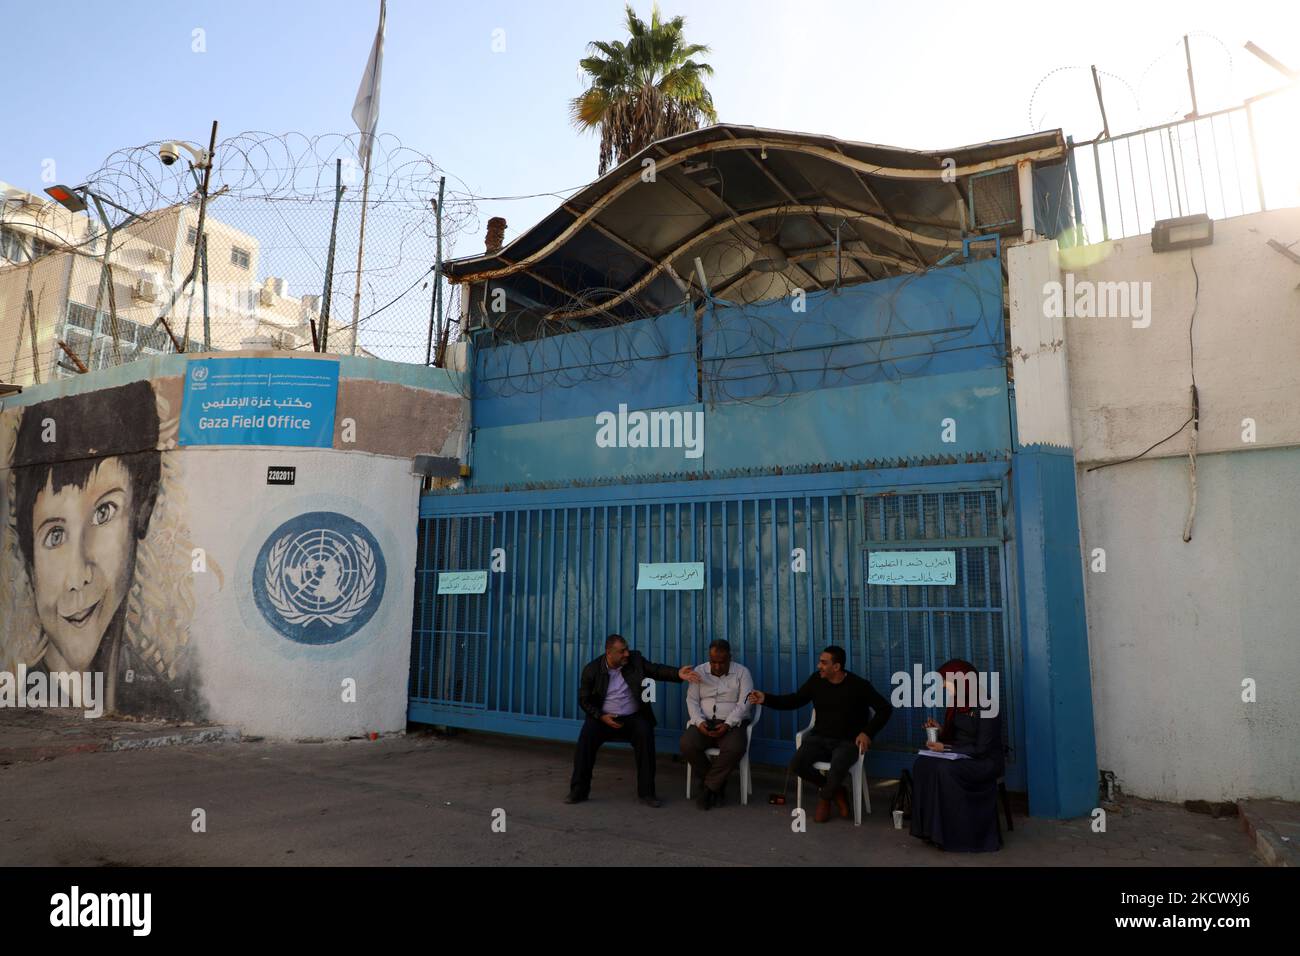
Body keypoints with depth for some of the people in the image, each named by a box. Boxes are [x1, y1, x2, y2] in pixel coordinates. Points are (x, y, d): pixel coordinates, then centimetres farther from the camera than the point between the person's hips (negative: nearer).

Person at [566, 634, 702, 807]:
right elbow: (584, 699, 1)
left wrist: (678, 674, -23)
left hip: (633, 717, 1)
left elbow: (656, 670, -4)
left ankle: (646, 792, -17)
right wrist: (601, 716, -13)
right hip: (604, 717, 0)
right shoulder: (592, 670, -5)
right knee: (586, 736, -28)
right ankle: (579, 790, -14)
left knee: (645, 734, -29)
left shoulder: (635, 659, -1)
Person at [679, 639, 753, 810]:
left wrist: (727, 724, -22)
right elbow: (691, 700, 4)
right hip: (704, 722, 2)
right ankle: (716, 785, -4)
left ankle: (708, 788, -13)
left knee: (735, 748, -35)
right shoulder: (699, 672, 8)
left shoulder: (742, 672, 0)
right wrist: (699, 722, -15)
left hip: (732, 723, -2)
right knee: (687, 744, -28)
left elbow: (744, 703, -8)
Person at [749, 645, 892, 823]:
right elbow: (794, 700, 5)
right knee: (798, 764, -24)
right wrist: (766, 698, -7)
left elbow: (885, 708, -2)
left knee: (838, 766, -36)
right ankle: (836, 791, 4)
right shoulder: (816, 680, -1)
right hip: (820, 738, 3)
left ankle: (824, 797, 0)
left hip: (847, 742, -3)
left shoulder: (859, 685, -10)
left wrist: (867, 733, -12)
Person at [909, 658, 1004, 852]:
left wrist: (946, 748, -20)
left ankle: (953, 834, -19)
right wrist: (940, 731, -4)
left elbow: (981, 750, -20)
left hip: (985, 762, -7)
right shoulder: (957, 703, 7)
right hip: (961, 759, 7)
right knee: (924, 764, -22)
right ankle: (933, 828, -18)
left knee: (943, 769, -33)